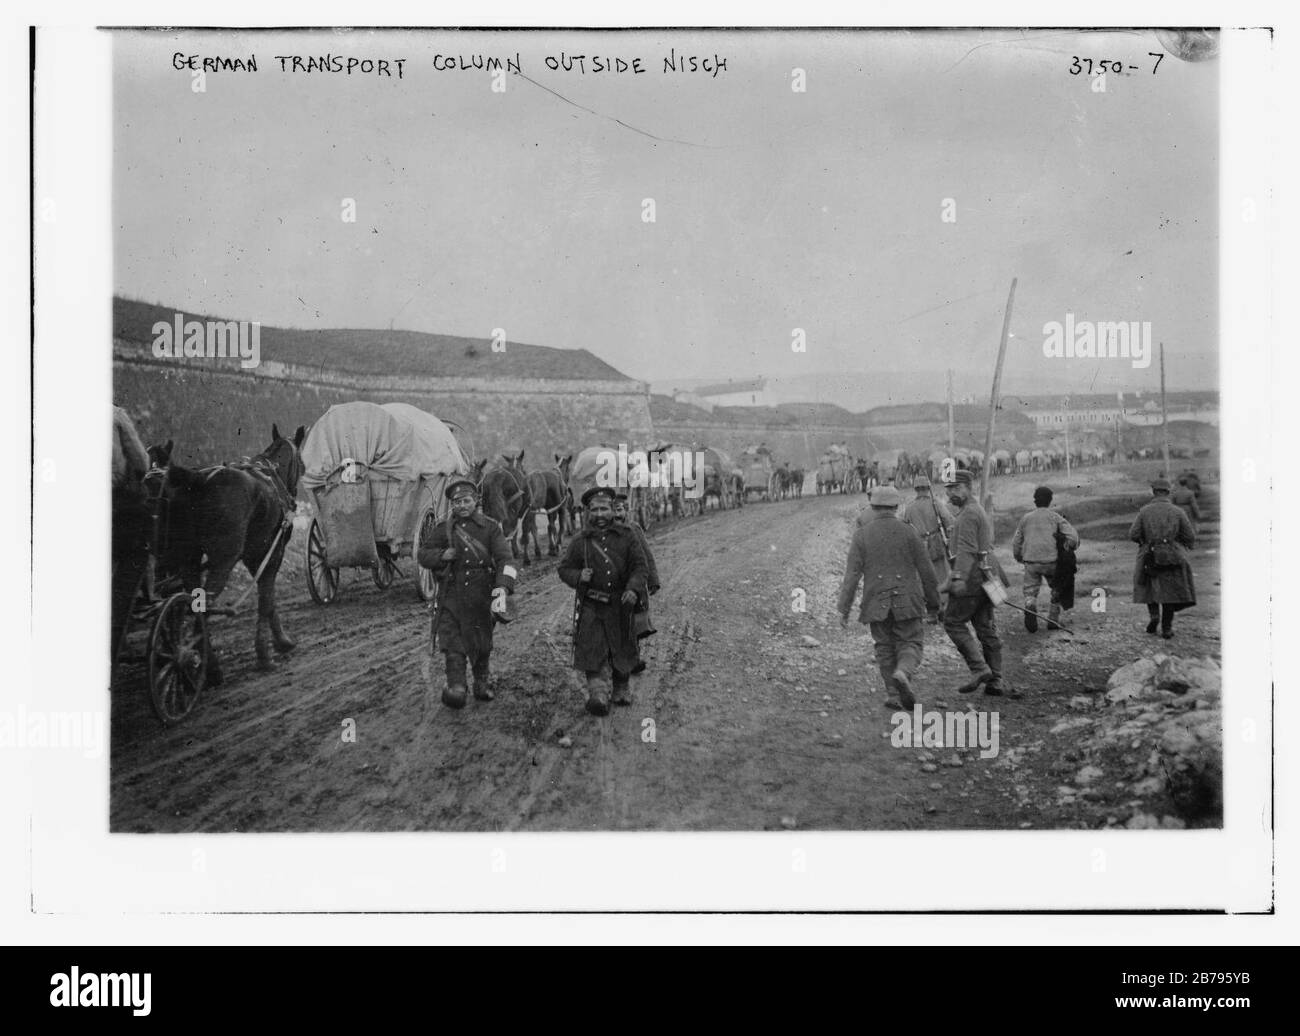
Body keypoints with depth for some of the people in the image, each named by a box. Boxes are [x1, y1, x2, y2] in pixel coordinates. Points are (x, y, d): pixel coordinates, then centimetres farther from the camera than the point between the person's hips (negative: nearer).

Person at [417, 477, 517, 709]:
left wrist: (503, 588, -28)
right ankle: (455, 688, -18)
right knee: (453, 646, -11)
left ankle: (481, 684, 31)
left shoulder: (490, 527, -1)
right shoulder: (444, 529, 5)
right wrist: (442, 555, -9)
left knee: (482, 645, 12)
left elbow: (504, 559, -11)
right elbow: (421, 554, 13)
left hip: (480, 598, 0)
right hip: (451, 596, 0)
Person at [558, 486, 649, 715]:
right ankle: (598, 694, -21)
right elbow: (564, 569, 8)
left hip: (620, 604, 2)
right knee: (593, 649, -14)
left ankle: (621, 690, 33)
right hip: (590, 606, -1)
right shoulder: (579, 541, 4)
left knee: (622, 649, 12)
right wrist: (579, 576, -14)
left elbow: (640, 566, 1)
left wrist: (634, 589, -17)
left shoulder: (626, 537, 4)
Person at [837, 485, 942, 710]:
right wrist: (933, 603, 11)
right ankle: (903, 673, -22)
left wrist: (844, 609, -4)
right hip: (907, 602, -1)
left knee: (885, 649, 13)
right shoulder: (908, 532, -3)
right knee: (910, 643, 7)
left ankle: (895, 695, 11)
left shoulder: (862, 535, -2)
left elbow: (852, 574, -6)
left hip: (877, 603, 1)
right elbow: (927, 571, 0)